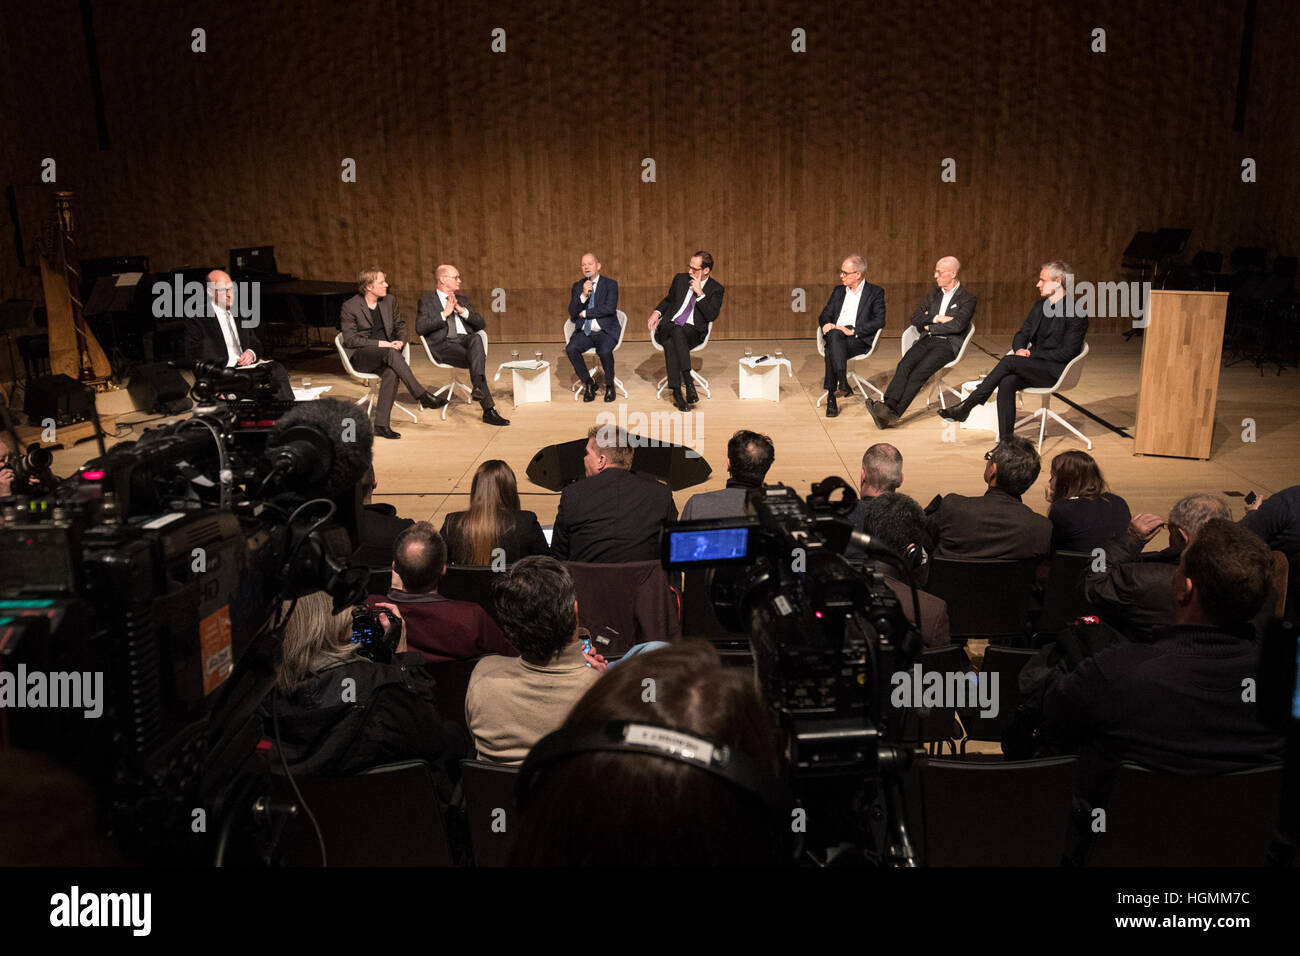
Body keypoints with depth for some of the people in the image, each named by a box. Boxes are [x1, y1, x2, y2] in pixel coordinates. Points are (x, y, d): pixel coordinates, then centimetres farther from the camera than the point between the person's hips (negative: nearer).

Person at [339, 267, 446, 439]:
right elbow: (350, 339, -10)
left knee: (391, 372, -34)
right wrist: (380, 344, -19)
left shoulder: (390, 300, 12)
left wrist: (401, 341, -4)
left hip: (385, 353, 4)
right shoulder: (349, 307, -4)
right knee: (391, 353, -36)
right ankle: (422, 396, -37)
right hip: (360, 356, -4)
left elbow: (400, 325, 20)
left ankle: (381, 425, -34)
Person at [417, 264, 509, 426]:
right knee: (475, 358, -32)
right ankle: (489, 410, -39)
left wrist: (462, 311, 2)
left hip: (465, 340, 4)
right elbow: (420, 328, -4)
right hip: (443, 345, -4)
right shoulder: (427, 300, 13)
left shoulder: (462, 300, 28)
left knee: (476, 338, -35)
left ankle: (478, 387, -52)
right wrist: (444, 314, -6)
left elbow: (481, 324, 17)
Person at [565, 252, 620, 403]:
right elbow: (572, 313, 1)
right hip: (584, 332, 3)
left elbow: (609, 308, -14)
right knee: (571, 349, -26)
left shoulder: (610, 284, 1)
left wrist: (585, 313, -9)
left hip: (605, 331, -3)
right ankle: (588, 384, -6)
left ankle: (609, 385, -7)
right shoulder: (577, 287, 12)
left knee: (605, 351, -34)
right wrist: (583, 295, -14)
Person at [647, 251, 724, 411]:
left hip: (692, 331, -2)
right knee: (669, 342, -35)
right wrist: (657, 312, 9)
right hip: (668, 326, 3)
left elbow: (711, 316, -8)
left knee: (678, 333, -38)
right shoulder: (680, 278, 14)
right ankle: (688, 381, -40)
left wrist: (700, 293, -14)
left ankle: (677, 392, -42)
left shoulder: (716, 289, 4)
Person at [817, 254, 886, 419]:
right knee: (833, 334, -34)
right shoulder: (838, 291, 23)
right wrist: (826, 324, -6)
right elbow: (825, 315, 20)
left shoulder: (875, 292, 7)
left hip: (860, 340, -4)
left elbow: (879, 321, -4)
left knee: (832, 345, -35)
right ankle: (842, 381, -40)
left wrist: (853, 331, -16)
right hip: (835, 337, 4)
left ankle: (831, 397, -37)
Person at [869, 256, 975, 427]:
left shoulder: (967, 298, 2)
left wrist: (930, 327, -2)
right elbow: (914, 319, 13)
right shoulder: (934, 293, 21)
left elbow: (957, 325, -14)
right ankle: (888, 404, -42)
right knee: (904, 366, -26)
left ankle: (893, 413, -40)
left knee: (919, 372, -29)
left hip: (948, 344, -5)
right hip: (927, 340, 5)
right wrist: (937, 319, -3)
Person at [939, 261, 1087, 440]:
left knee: (1009, 361, -28)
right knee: (1007, 382, -26)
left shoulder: (1077, 314, -9)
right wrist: (1020, 349, -6)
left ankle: (966, 406, -24)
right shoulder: (1040, 305, 15)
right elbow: (1022, 334, 18)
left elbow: (1067, 353, -14)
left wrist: (1031, 354, -15)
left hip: (1055, 371, -6)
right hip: (1034, 367, 6)